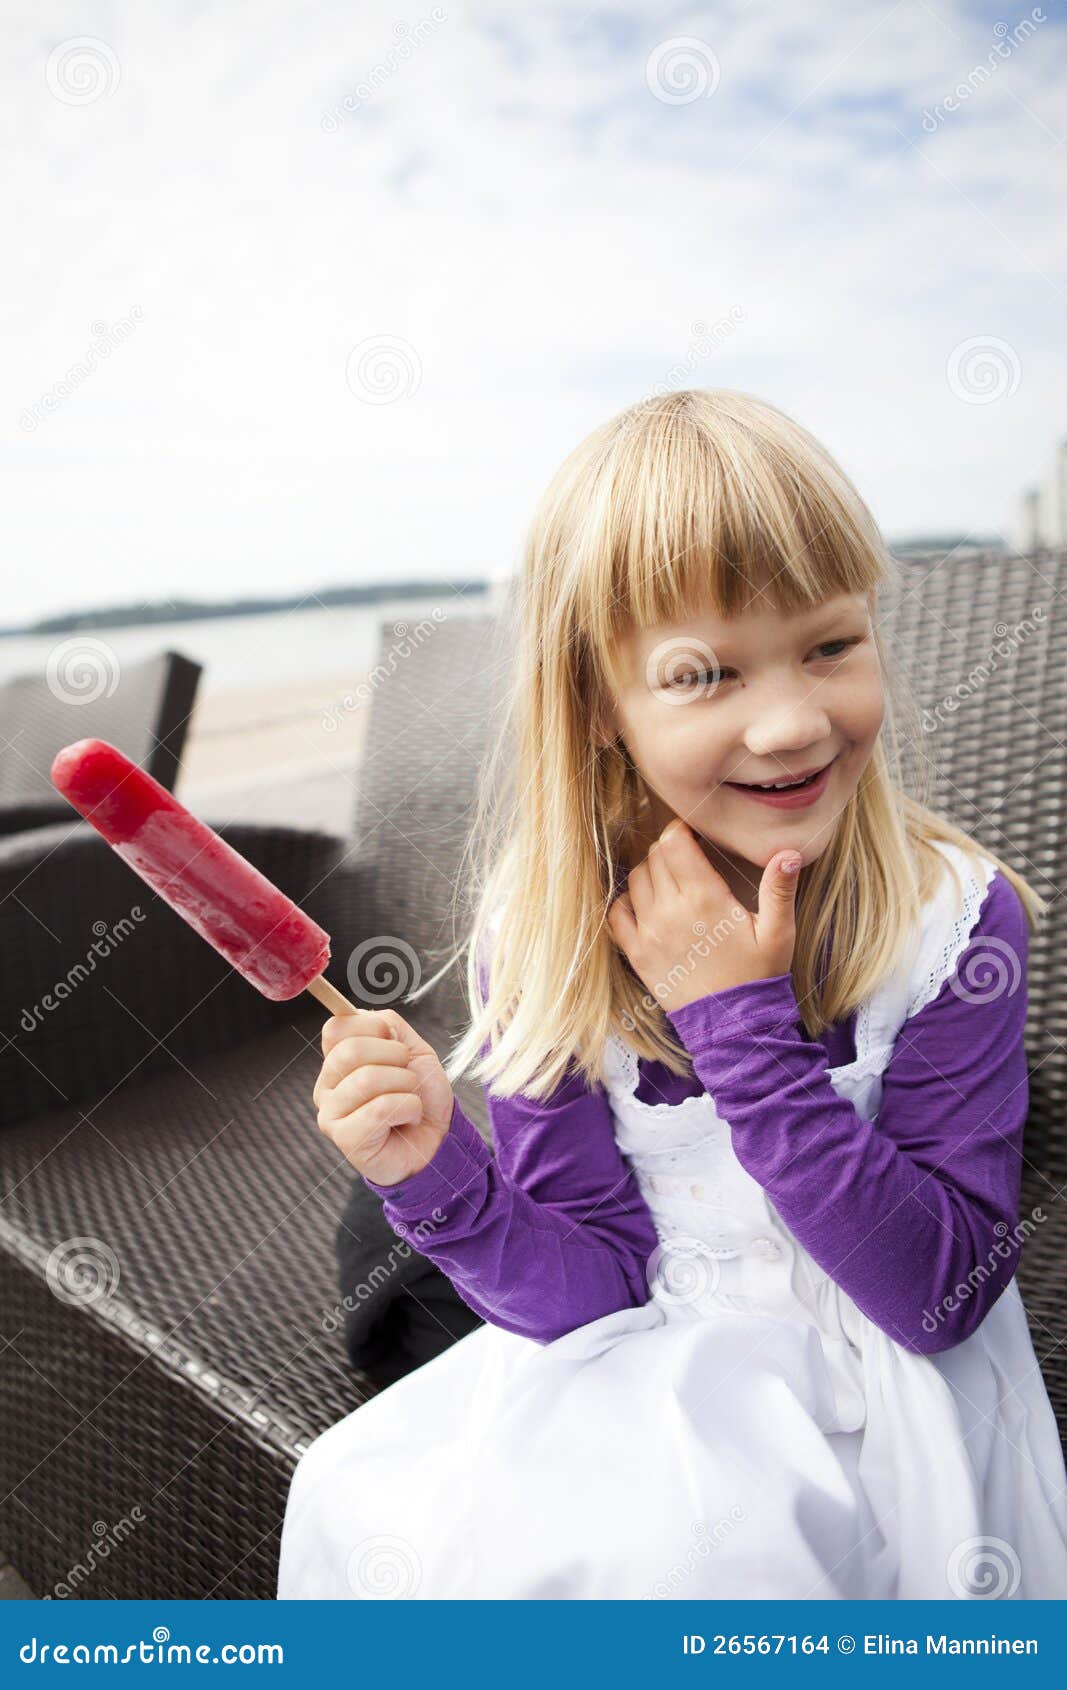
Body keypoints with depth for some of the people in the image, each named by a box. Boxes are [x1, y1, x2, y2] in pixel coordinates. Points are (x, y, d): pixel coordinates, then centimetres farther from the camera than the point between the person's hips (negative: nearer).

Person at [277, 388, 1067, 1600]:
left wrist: (744, 1021, -26)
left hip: (875, 1398, -1)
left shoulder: (952, 918, -15)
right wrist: (436, 1175, -27)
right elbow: (588, 1291, -7)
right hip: (638, 1367, 2)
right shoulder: (543, 938, -11)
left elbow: (943, 1295, -18)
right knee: (361, 1499, -18)